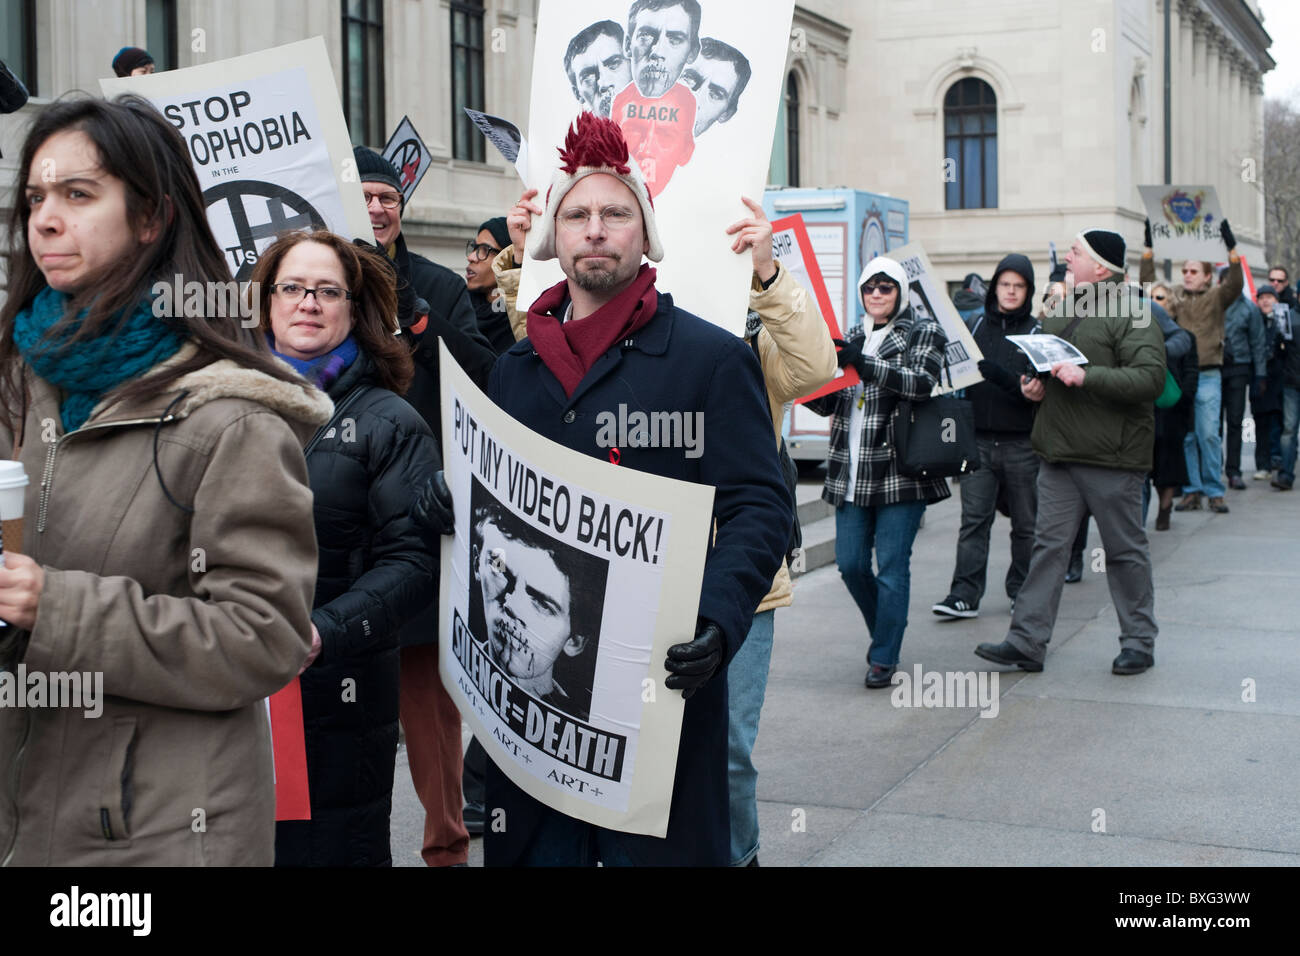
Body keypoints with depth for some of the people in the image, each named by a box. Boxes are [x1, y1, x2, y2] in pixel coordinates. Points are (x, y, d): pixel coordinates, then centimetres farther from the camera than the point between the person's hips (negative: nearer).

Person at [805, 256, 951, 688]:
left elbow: (922, 381, -17)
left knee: (892, 566, -4)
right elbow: (828, 402, 18)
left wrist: (863, 364, -27)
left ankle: (884, 657, 6)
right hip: (852, 471, 6)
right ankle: (886, 631, 29)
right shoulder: (853, 337, 19)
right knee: (850, 564, 6)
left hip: (901, 469, -5)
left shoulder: (924, 331, 3)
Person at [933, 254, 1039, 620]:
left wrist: (1000, 376, -26)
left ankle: (1022, 590, 20)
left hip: (1021, 443, -1)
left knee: (1025, 523, 7)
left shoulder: (1036, 332, 1)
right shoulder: (977, 325, 10)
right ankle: (965, 594, -4)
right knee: (974, 519, -3)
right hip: (978, 439, 1)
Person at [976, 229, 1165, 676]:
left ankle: (1139, 642, 19)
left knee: (1124, 550, 5)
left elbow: (1150, 379, -21)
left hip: (1110, 456, -7)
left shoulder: (1131, 315, -11)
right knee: (1048, 545, 5)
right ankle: (1027, 642, 6)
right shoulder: (1060, 311, 14)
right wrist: (1034, 384, 7)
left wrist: (1086, 376, -25)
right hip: (1059, 453, 7)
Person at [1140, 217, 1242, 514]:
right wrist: (1148, 249, 2)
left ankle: (1214, 491, 3)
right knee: (1184, 436, 4)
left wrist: (1232, 250, -21)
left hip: (1207, 375, -3)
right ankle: (1192, 490, 11)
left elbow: (1235, 285, -12)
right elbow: (1147, 284, 7)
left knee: (1208, 434, -7)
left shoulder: (1216, 297, 5)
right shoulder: (1175, 296, 13)